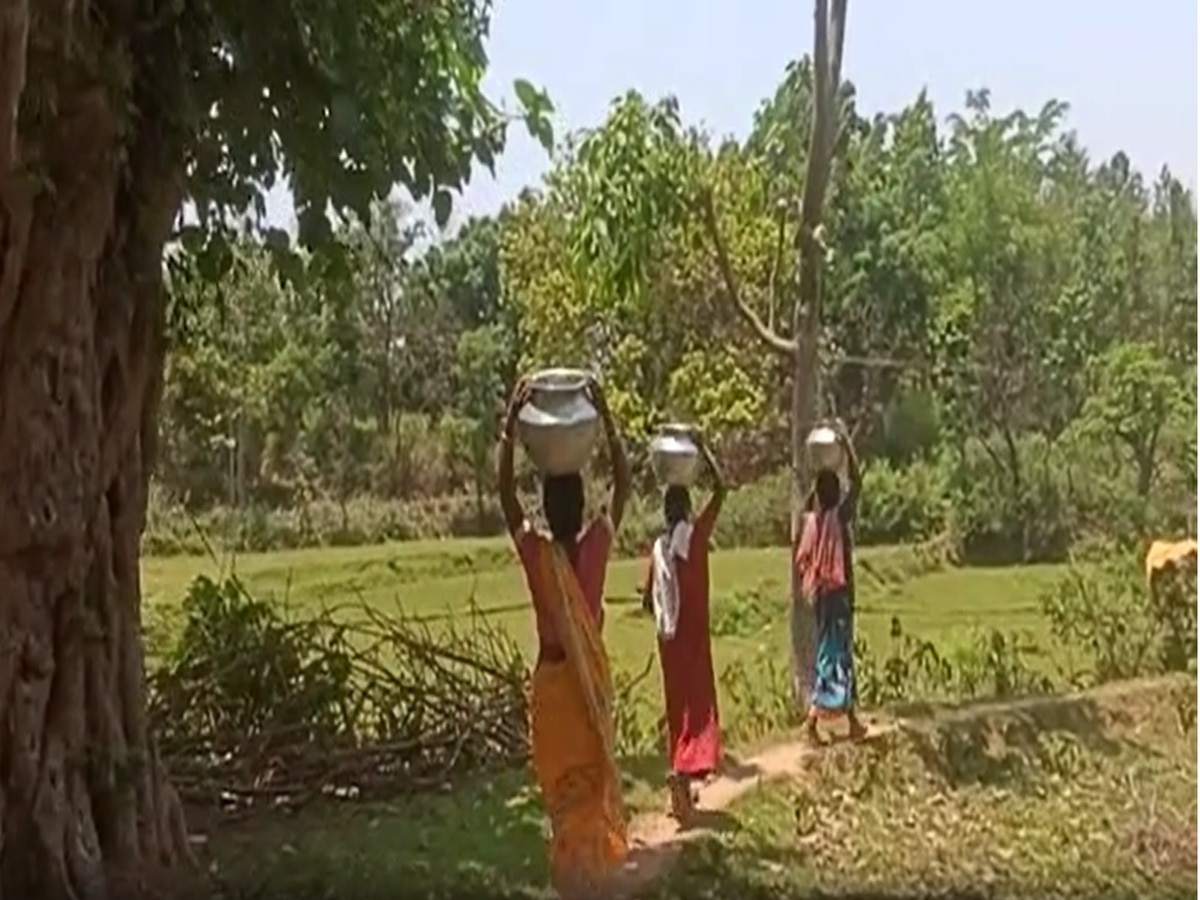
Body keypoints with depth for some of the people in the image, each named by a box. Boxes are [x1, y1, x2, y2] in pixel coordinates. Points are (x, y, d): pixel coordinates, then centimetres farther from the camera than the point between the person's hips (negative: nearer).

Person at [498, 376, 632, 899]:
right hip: (593, 677, 2)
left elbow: (505, 493, -5)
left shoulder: (535, 552, -15)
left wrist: (510, 427, -9)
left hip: (553, 678, -2)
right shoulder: (596, 545, -10)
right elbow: (623, 485, 1)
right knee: (594, 781, 14)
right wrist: (606, 421, -1)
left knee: (562, 788, 7)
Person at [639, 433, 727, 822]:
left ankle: (681, 780, 20)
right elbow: (721, 487, -9)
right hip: (694, 635, -5)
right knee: (699, 706, -5)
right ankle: (684, 770, -25)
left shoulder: (658, 547, 5)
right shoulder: (695, 534, -8)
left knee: (678, 708, 13)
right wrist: (702, 449, -1)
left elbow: (647, 598, 7)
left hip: (668, 637, 5)